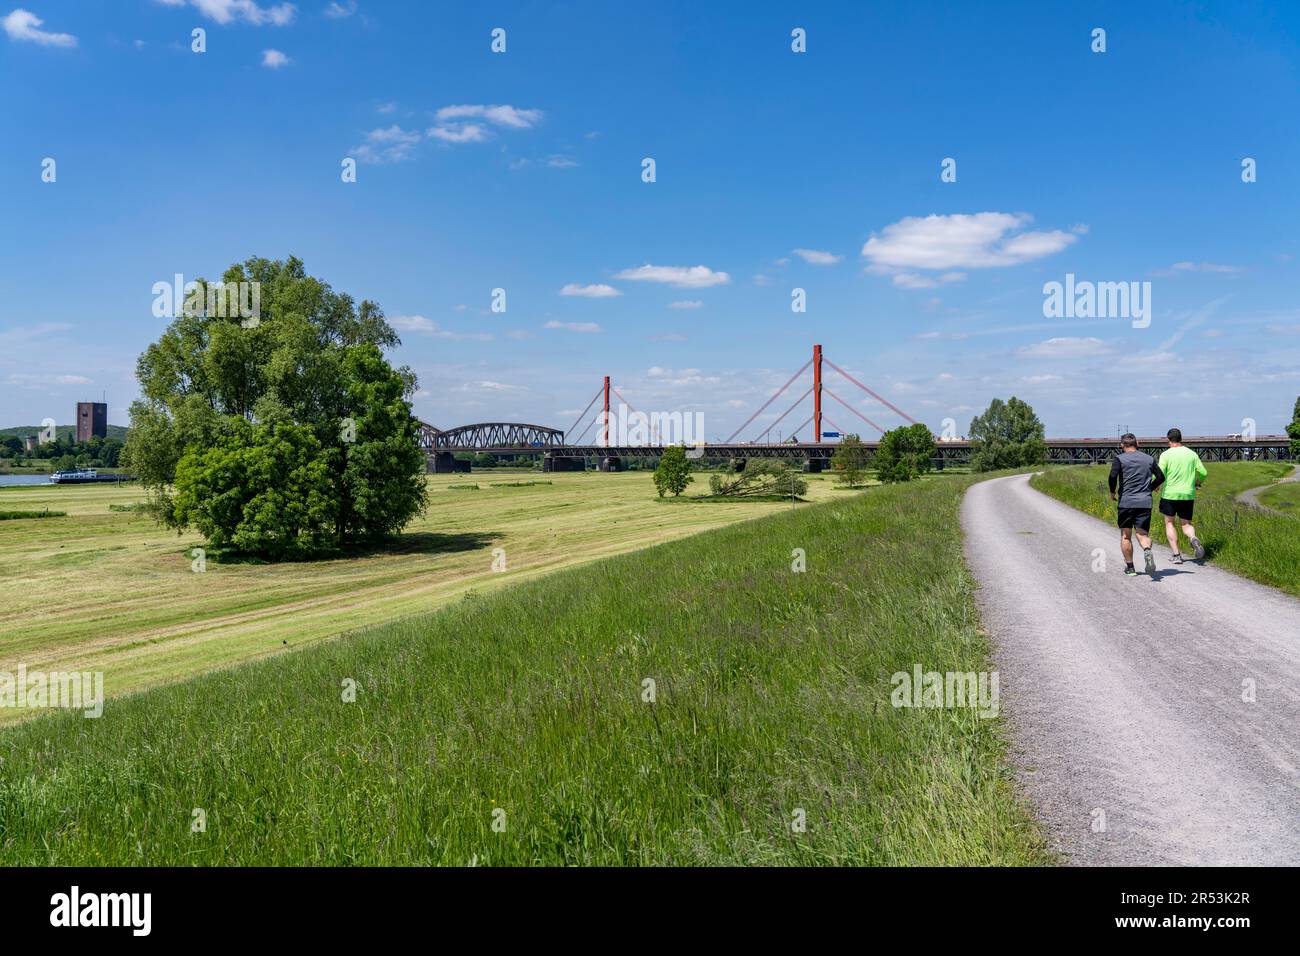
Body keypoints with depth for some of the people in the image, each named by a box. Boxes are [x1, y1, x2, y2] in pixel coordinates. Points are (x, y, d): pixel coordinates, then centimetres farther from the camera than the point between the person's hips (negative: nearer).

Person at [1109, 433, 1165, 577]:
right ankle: (1147, 551, -27)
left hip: (1126, 502, -2)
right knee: (1143, 533, 5)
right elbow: (1161, 477, 11)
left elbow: (1113, 476, -17)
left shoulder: (1119, 459, -2)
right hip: (1145, 502, 2)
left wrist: (1112, 492, -1)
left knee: (1126, 536, 10)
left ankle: (1129, 568, 14)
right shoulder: (1149, 459, 10)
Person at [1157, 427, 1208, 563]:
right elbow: (1203, 473, 7)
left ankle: (1176, 555, 4)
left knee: (1169, 523, 11)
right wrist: (1197, 483, 28)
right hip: (1188, 495, 3)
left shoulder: (1166, 455, -6)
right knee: (1186, 524, 13)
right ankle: (1193, 538, -21)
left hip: (1170, 494, -3)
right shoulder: (1192, 454, 5)